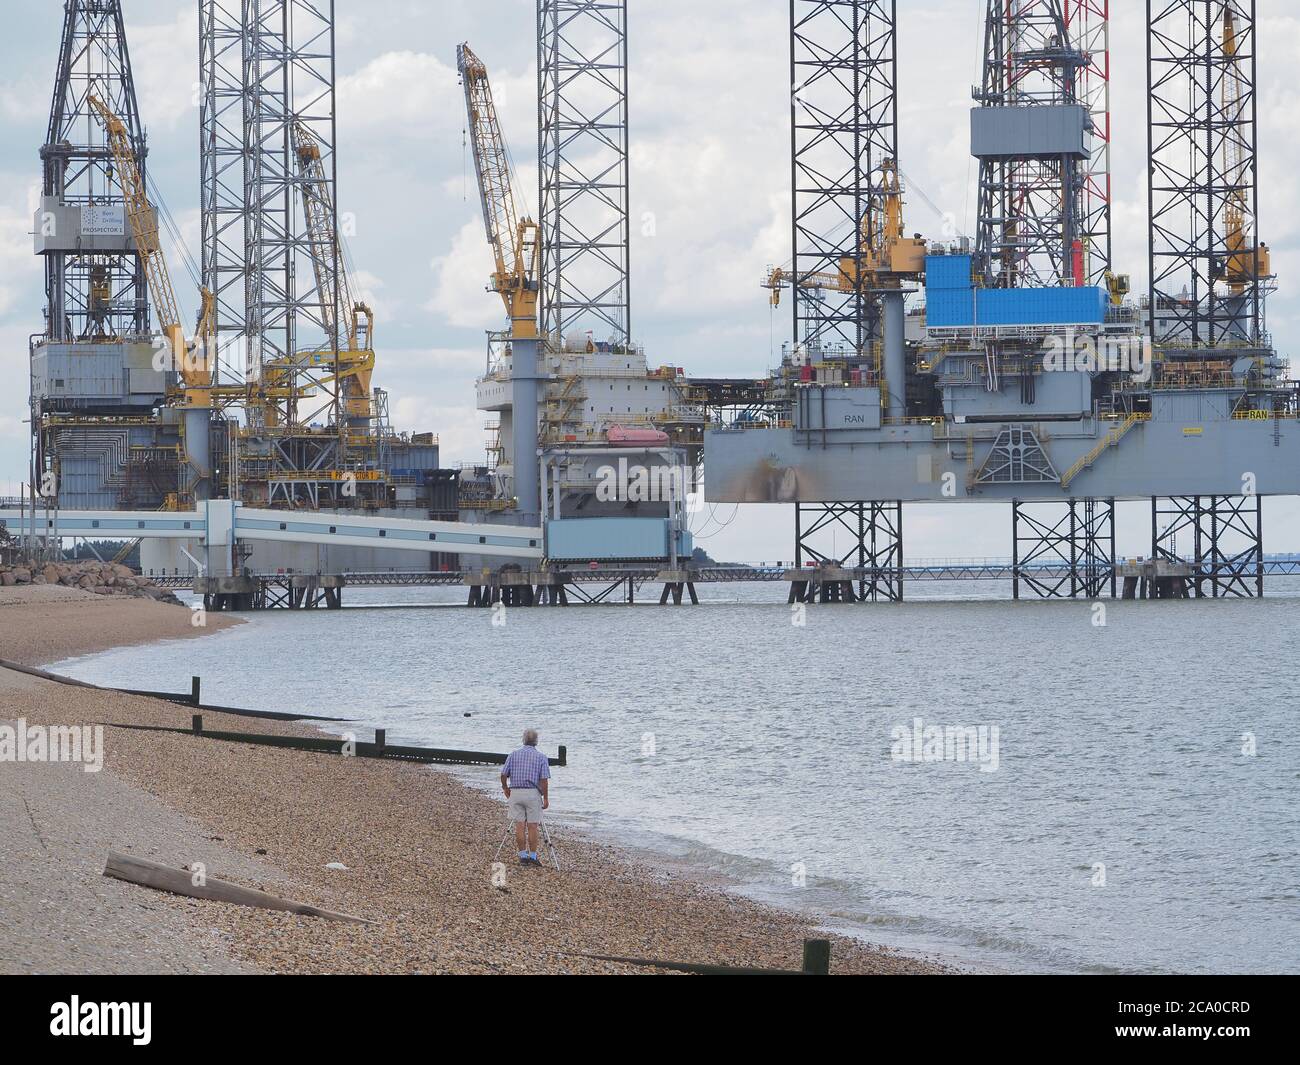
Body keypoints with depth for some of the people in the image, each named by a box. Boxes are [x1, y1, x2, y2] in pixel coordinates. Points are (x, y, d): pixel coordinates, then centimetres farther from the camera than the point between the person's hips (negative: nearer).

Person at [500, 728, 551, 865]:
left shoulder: (513, 755, 4)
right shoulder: (541, 757, -1)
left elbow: (503, 775, 2)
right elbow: (544, 780, -7)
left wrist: (505, 789, 20)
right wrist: (546, 799, -2)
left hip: (516, 792, 2)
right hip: (533, 793, -2)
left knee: (519, 826, 3)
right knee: (532, 826, 1)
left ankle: (523, 855, 2)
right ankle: (533, 856, 1)